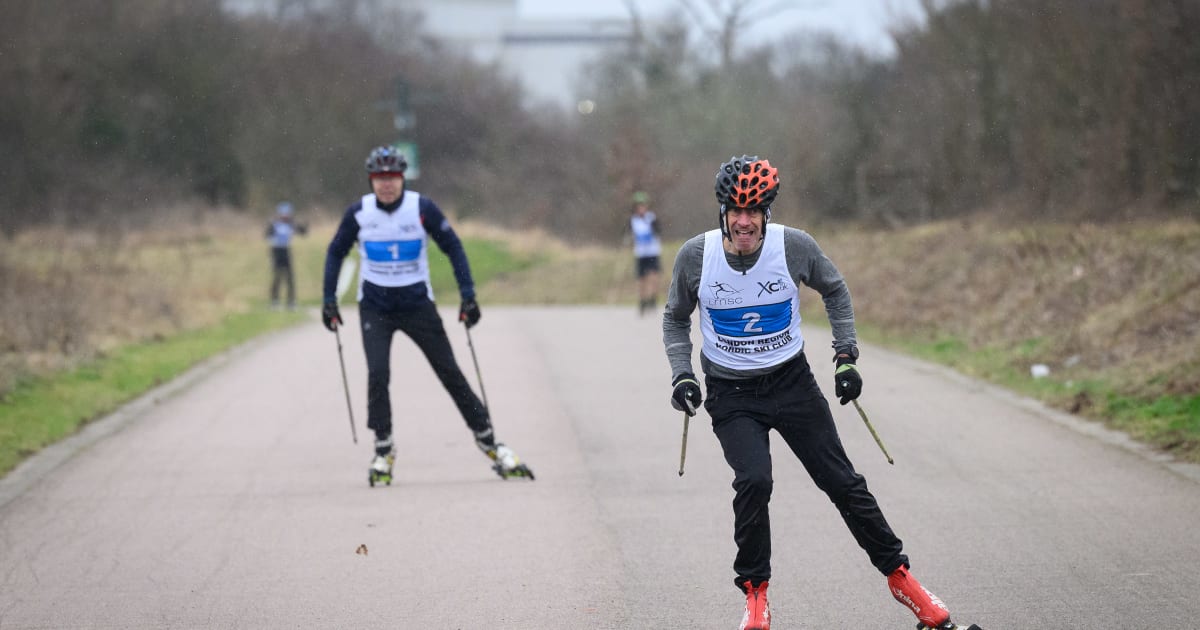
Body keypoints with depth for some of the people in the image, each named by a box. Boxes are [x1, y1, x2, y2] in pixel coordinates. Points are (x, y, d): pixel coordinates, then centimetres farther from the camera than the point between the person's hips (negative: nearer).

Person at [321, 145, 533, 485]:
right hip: (374, 306, 1)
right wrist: (329, 300, 3)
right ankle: (383, 451, -2)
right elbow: (336, 253, 8)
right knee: (377, 373, -15)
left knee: (450, 373, 1)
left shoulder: (422, 208, -11)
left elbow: (453, 247, -3)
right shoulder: (358, 213, -7)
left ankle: (488, 442, 11)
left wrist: (468, 296, -9)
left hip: (417, 303, -1)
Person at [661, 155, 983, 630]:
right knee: (753, 481, -22)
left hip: (792, 381, 1)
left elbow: (834, 291, 7)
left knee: (842, 482, 2)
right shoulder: (696, 256, -13)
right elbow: (676, 319, 5)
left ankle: (899, 576, 17)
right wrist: (681, 375, -8)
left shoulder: (795, 246, -14)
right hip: (730, 394, -1)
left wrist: (846, 356, 1)